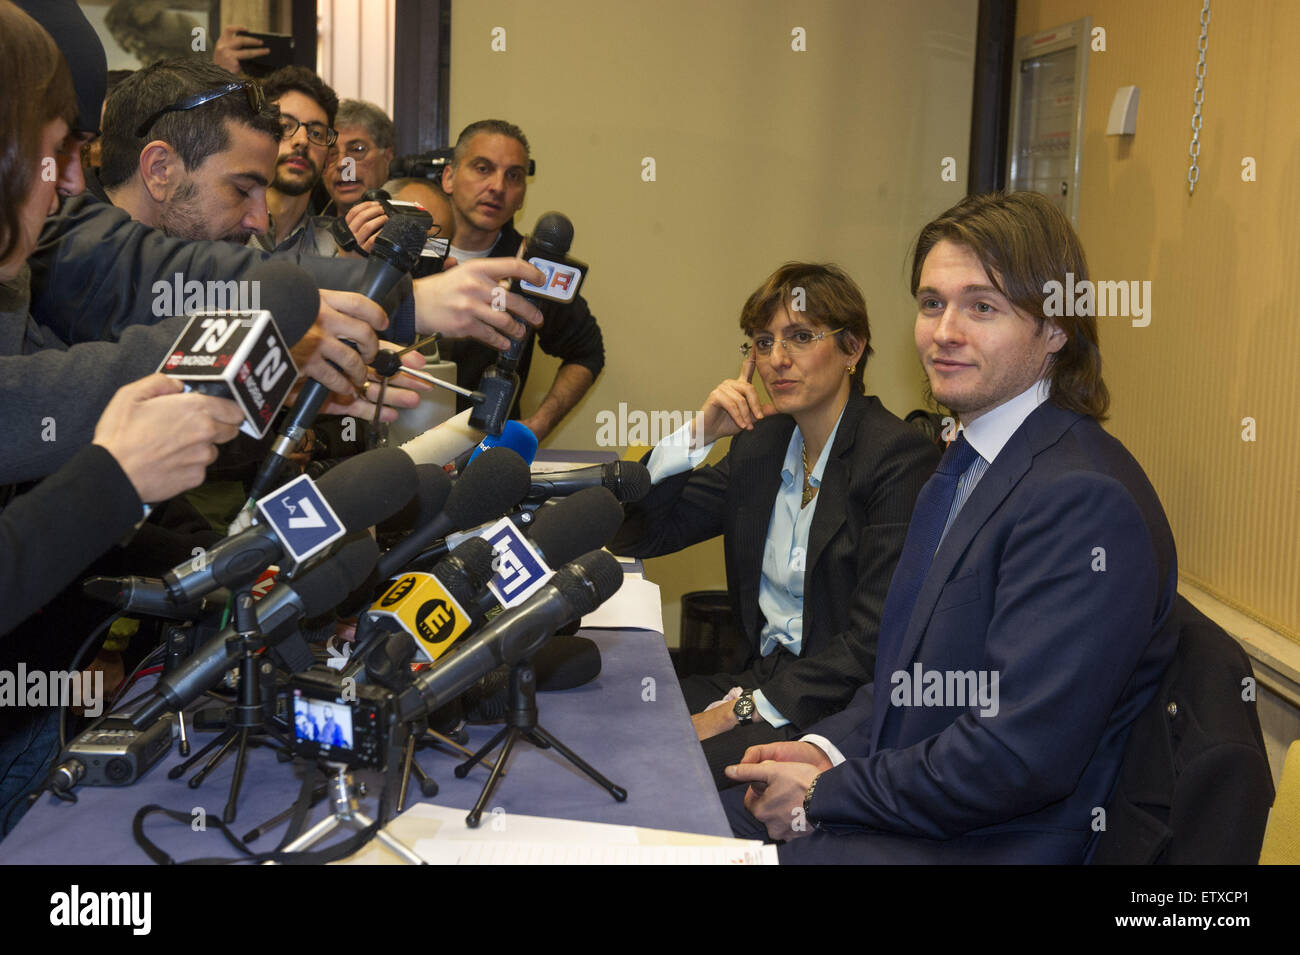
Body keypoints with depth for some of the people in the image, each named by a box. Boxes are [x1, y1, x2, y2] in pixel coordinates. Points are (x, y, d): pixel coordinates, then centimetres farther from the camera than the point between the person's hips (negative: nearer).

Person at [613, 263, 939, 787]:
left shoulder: (900, 455, -12)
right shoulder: (762, 444, 10)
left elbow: (874, 641, -18)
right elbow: (637, 535, 11)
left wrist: (743, 709, -19)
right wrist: (699, 433, -2)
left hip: (845, 707, -6)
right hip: (762, 675, 7)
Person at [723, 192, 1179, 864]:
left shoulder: (1084, 499, -22)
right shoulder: (963, 464, 11)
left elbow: (1024, 755, -25)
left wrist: (826, 794, -16)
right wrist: (827, 748, 0)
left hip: (991, 842, -8)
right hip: (899, 802, 8)